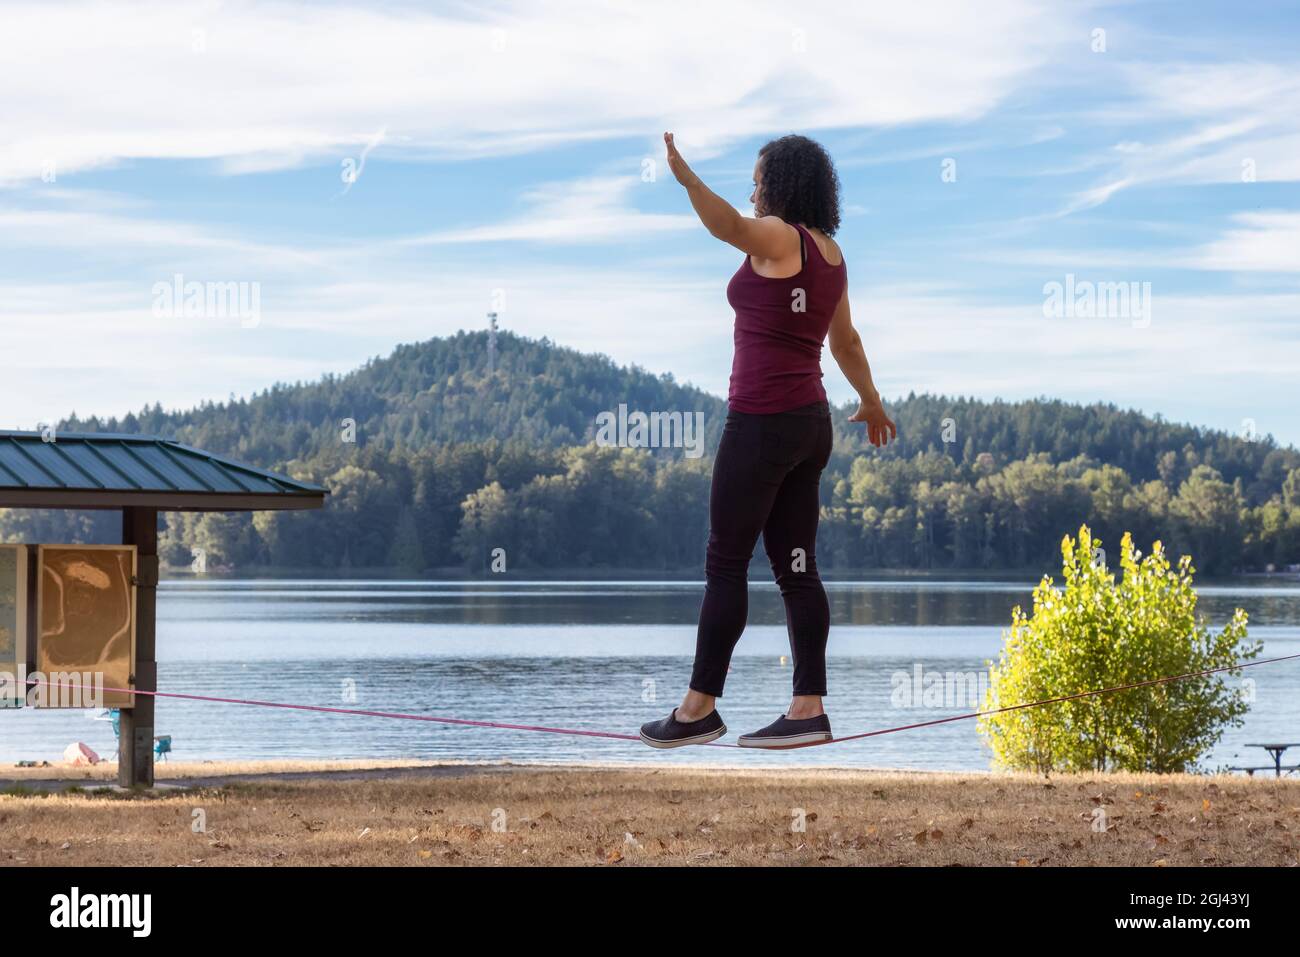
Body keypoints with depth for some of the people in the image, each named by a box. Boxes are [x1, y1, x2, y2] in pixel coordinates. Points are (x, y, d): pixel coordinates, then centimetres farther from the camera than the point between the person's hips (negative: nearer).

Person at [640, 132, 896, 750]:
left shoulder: (779, 236, -10)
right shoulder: (830, 252, 14)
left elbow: (728, 225, -34)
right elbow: (845, 340, 26)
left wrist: (685, 177, -47)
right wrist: (870, 402, 40)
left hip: (761, 420, -8)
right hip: (810, 421, 8)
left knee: (725, 563, -2)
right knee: (796, 566, 7)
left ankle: (700, 707, 2)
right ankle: (808, 709, 3)